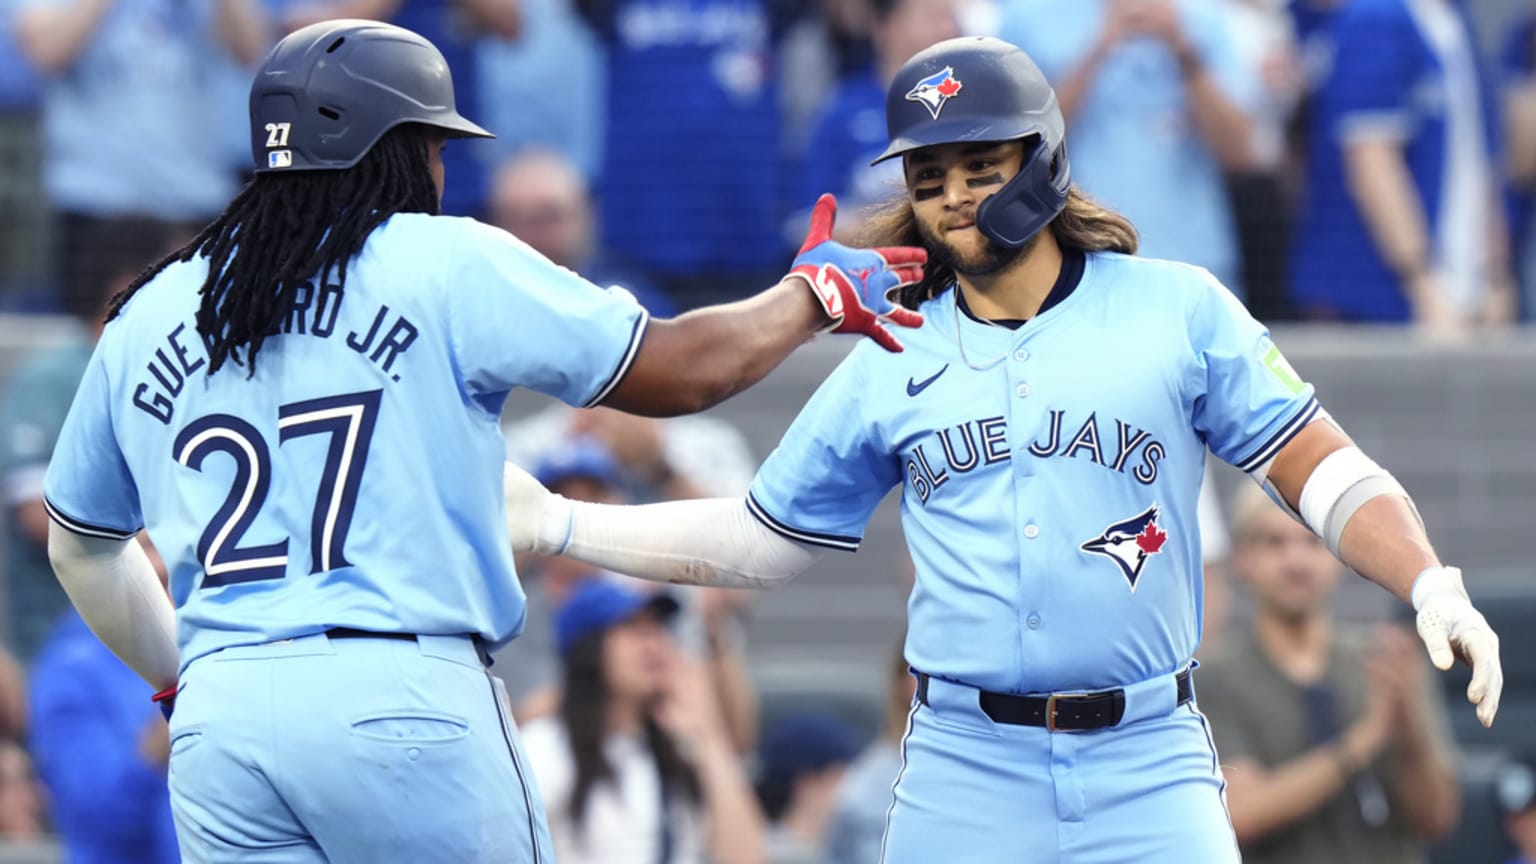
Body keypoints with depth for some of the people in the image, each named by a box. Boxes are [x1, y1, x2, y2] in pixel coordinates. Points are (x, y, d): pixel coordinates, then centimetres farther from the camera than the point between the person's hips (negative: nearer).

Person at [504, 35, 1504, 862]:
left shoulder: (1177, 310, 3)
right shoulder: (889, 367, 10)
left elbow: (1322, 471, 2)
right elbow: (761, 539, 19)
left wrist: (1431, 586, -14)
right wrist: (558, 525, 14)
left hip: (1146, 763, -2)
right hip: (966, 779, 2)